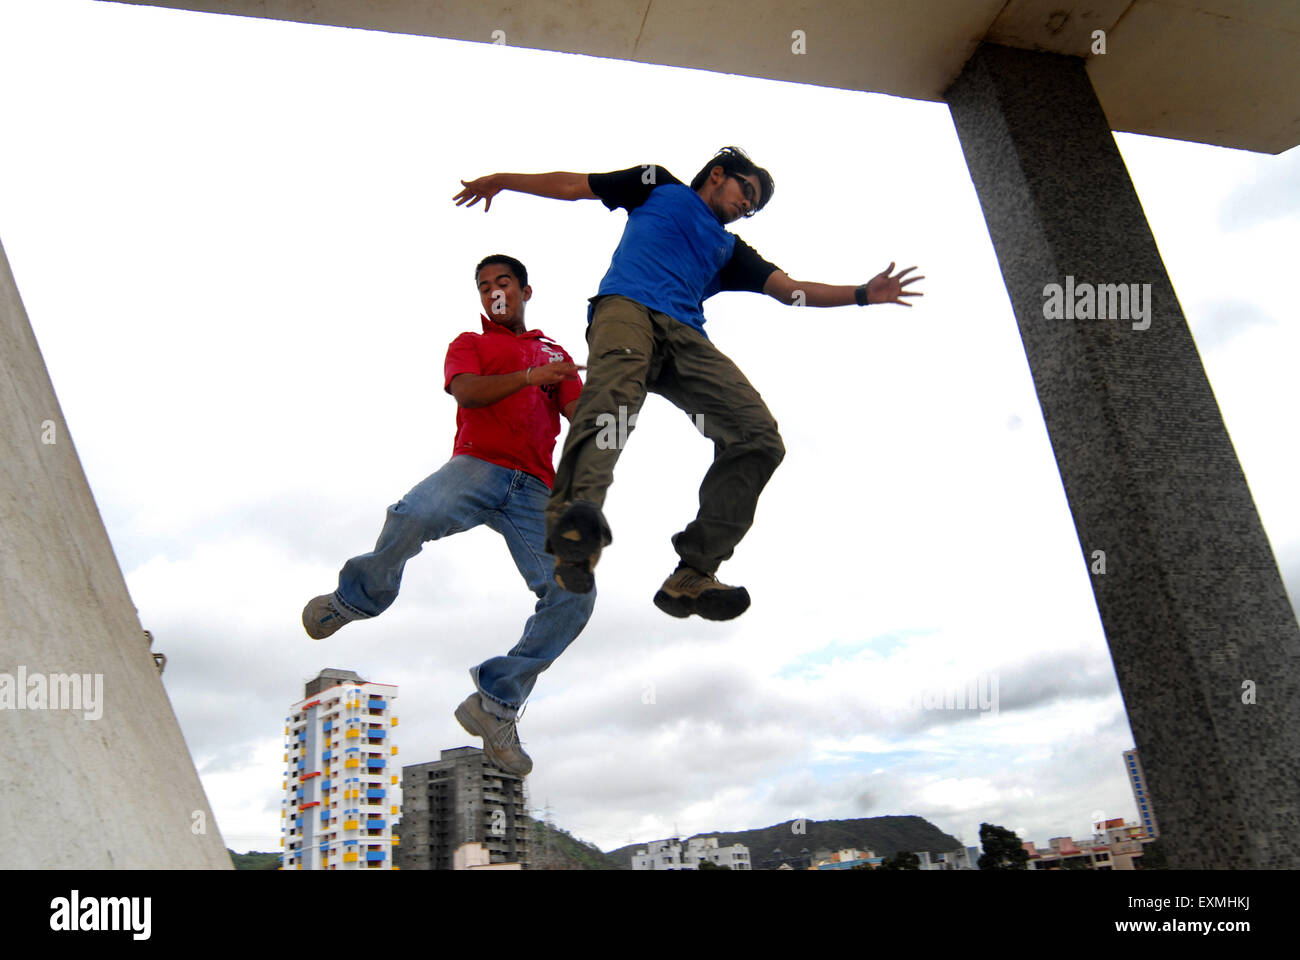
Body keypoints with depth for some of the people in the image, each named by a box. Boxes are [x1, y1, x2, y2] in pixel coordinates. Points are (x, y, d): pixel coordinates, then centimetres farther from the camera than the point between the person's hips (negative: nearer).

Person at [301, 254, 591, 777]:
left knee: (573, 595, -16)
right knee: (412, 518, -35)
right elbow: (467, 390, 0)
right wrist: (530, 376, -14)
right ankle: (356, 598, -2)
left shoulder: (554, 353, 30)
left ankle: (495, 703, -3)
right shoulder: (469, 343, 23)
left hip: (533, 488, 3)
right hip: (477, 465, -2)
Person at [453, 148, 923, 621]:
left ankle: (691, 576, -23)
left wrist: (863, 294, 16)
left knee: (759, 436, -19)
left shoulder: (729, 250, 37)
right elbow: (574, 185, 31)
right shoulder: (659, 187, 31)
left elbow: (790, 289, 28)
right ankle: (574, 514, -64)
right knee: (615, 386, -39)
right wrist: (500, 180, 29)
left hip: (686, 337, 4)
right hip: (626, 306, -4)